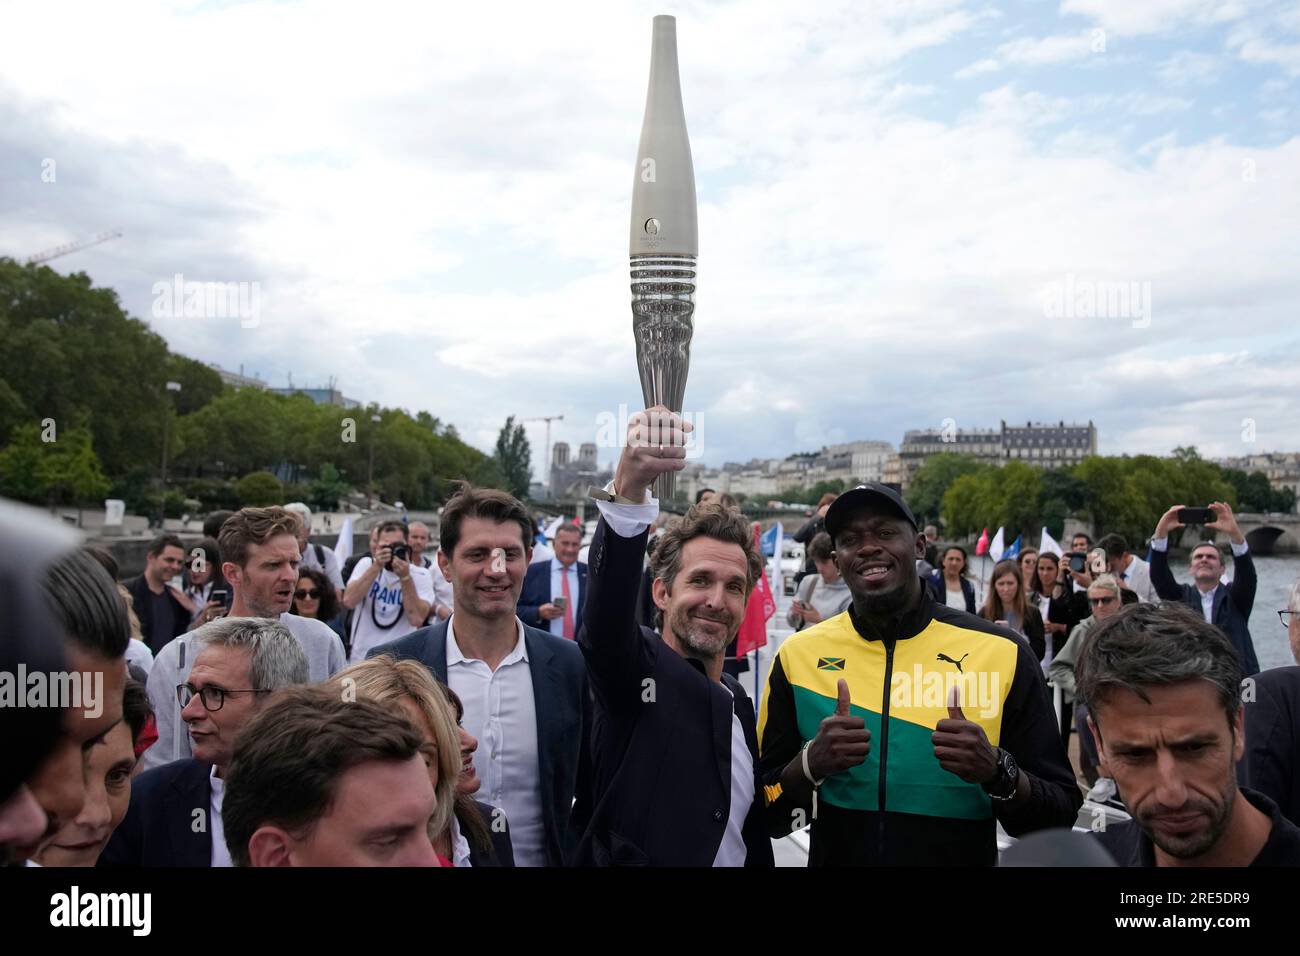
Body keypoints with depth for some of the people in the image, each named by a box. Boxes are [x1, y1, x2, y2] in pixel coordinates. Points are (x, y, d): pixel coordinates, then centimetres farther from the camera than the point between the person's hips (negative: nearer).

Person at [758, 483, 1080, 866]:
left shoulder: (1001, 652, -11)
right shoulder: (798, 655, -8)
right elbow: (768, 814, -4)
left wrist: (997, 771, -26)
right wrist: (810, 763, -23)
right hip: (833, 856, 1)